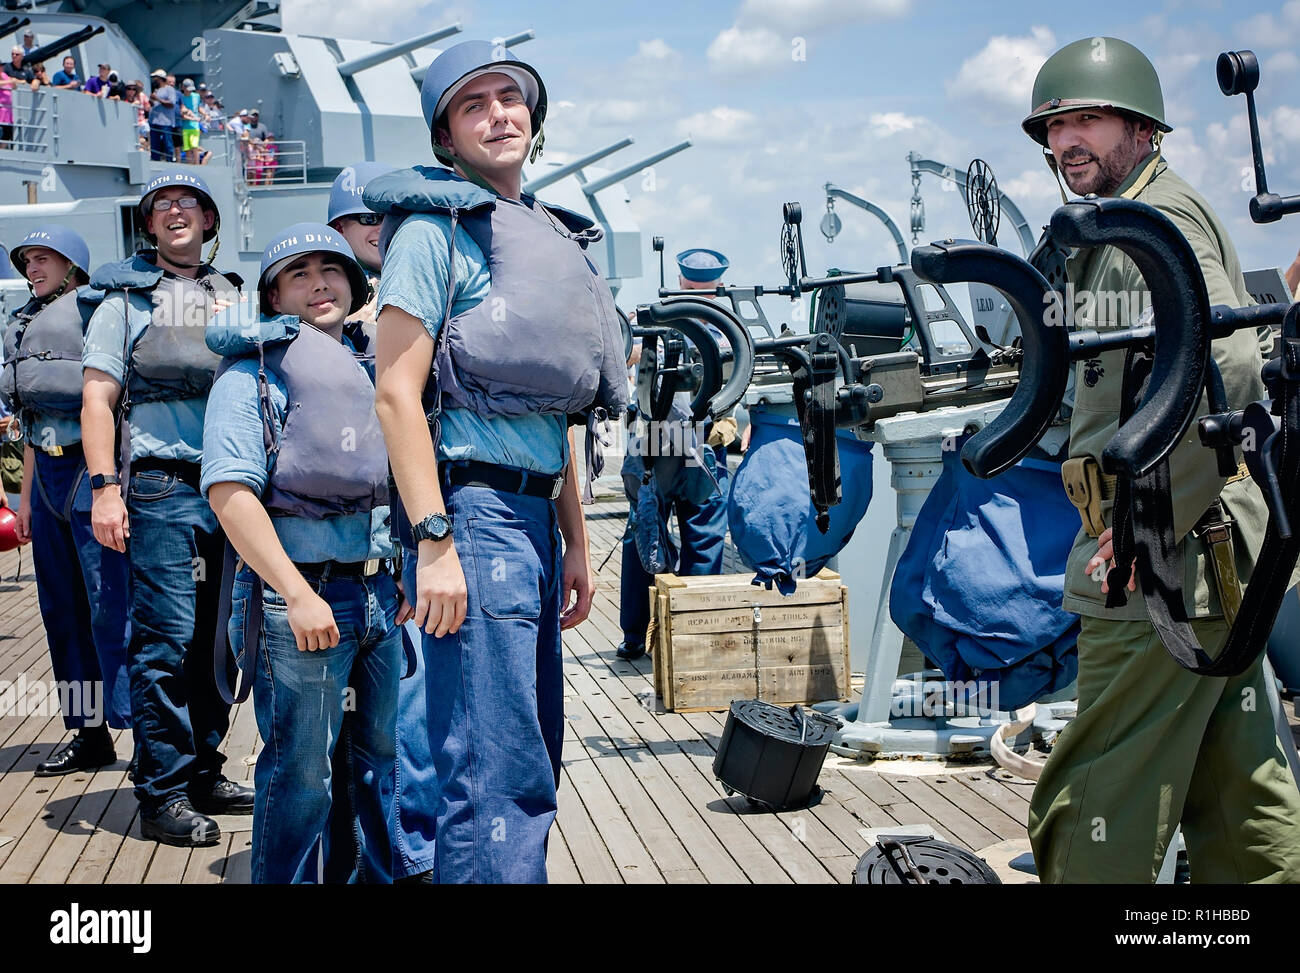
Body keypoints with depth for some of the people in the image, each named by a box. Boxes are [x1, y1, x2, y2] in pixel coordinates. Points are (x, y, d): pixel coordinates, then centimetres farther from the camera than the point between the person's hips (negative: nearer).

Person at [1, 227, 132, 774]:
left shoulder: (94, 309, -3)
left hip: (89, 464, -8)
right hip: (48, 470, 8)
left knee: (109, 602, -11)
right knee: (62, 608, 8)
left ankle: (138, 723, -7)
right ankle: (89, 736, 15)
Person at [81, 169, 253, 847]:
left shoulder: (233, 299, 19)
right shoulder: (125, 299, 7)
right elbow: (98, 398, 0)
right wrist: (104, 486, -12)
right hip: (163, 490, -5)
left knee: (218, 640, 8)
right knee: (166, 642, -7)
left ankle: (203, 774, 20)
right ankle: (163, 795, -1)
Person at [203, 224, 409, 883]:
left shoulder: (372, 371, 16)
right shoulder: (255, 372, -5)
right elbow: (228, 491, -15)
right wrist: (298, 594, -20)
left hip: (379, 594, 7)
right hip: (296, 596, -6)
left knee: (378, 754, 15)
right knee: (301, 772, 0)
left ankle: (377, 875, 30)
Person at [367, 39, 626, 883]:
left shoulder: (549, 237, 21)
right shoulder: (436, 228, -3)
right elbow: (396, 393, -12)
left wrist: (576, 542, 20)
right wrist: (436, 544, -20)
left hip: (534, 519, 9)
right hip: (474, 508, -9)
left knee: (533, 762, 13)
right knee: (498, 770, -11)